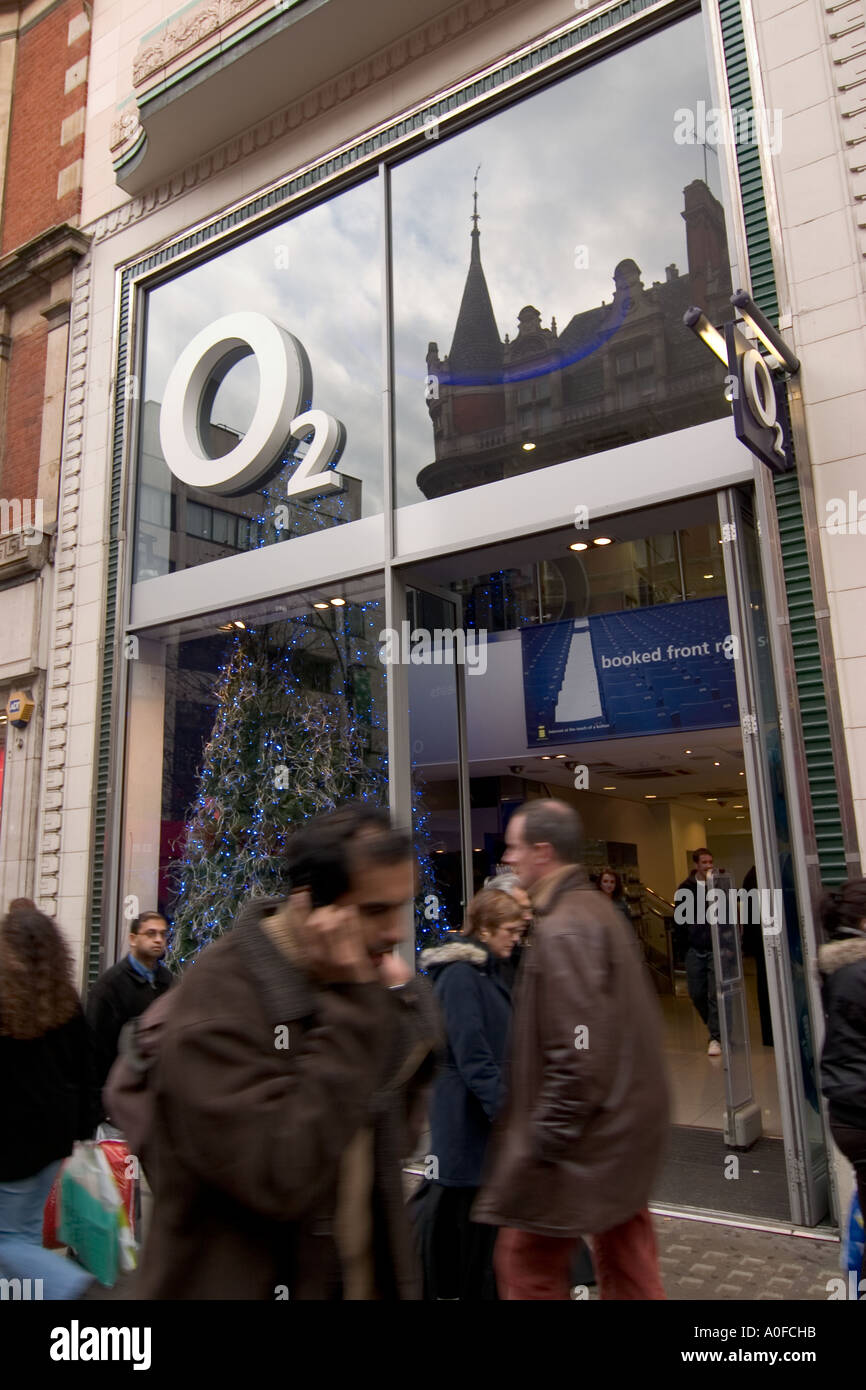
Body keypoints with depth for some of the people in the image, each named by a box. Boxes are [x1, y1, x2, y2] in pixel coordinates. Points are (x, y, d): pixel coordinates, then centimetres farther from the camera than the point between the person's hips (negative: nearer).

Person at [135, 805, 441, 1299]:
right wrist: (352, 1006, -30)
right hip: (246, 1283, -6)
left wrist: (402, 1002, -15)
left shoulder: (361, 974, -4)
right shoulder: (218, 997, -23)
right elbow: (283, 1178, -30)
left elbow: (396, 1136, -2)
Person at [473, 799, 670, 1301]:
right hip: (627, 1126, 9)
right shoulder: (601, 909, 7)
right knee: (629, 1264, 20)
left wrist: (543, 1140, -18)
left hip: (585, 1134, -9)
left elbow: (578, 1053, -27)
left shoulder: (561, 929, -23)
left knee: (526, 1264, 8)